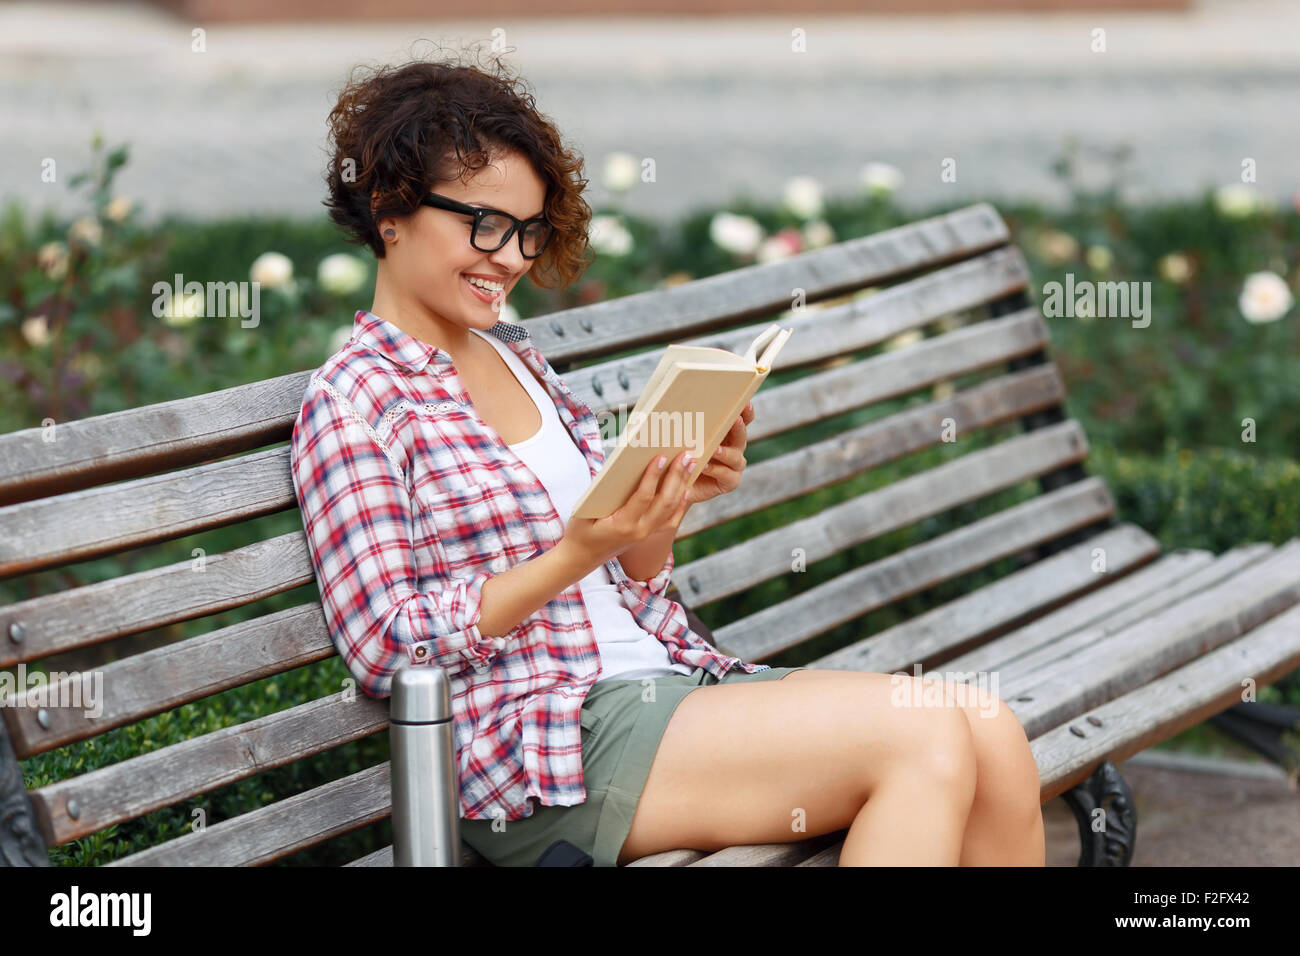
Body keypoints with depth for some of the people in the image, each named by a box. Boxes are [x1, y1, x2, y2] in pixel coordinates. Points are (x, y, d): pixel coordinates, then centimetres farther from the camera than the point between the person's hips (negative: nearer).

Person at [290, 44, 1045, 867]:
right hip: (550, 745, -7)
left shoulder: (518, 358, 18)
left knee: (994, 741, -13)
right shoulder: (355, 399, -4)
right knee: (926, 740, -22)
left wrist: (666, 506, -2)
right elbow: (386, 649, -11)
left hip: (671, 676, 7)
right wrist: (576, 555, -18)